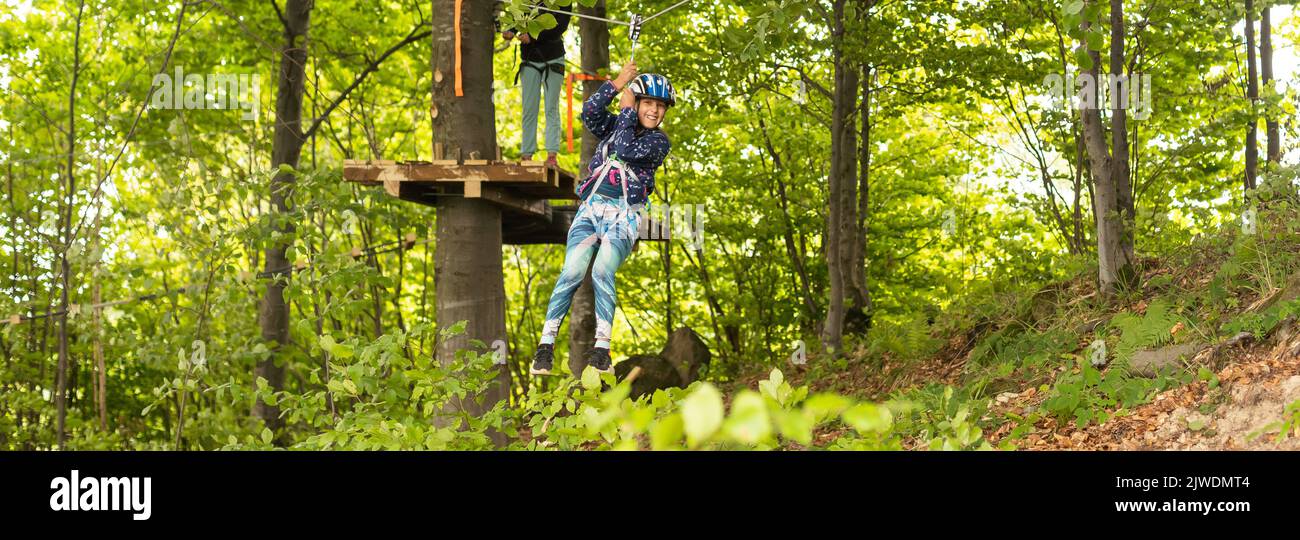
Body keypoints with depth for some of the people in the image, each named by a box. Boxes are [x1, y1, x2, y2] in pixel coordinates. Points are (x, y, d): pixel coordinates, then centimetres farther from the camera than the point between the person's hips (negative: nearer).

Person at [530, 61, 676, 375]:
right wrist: (618, 83, -12)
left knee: (602, 271, -27)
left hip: (623, 217, -3)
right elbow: (590, 112, -6)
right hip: (590, 210, 3)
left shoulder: (659, 142, 4)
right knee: (572, 273, -18)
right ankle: (546, 344, -12)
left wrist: (627, 110, -3)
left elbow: (625, 150, -14)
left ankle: (601, 350, -24)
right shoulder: (616, 125, 14)